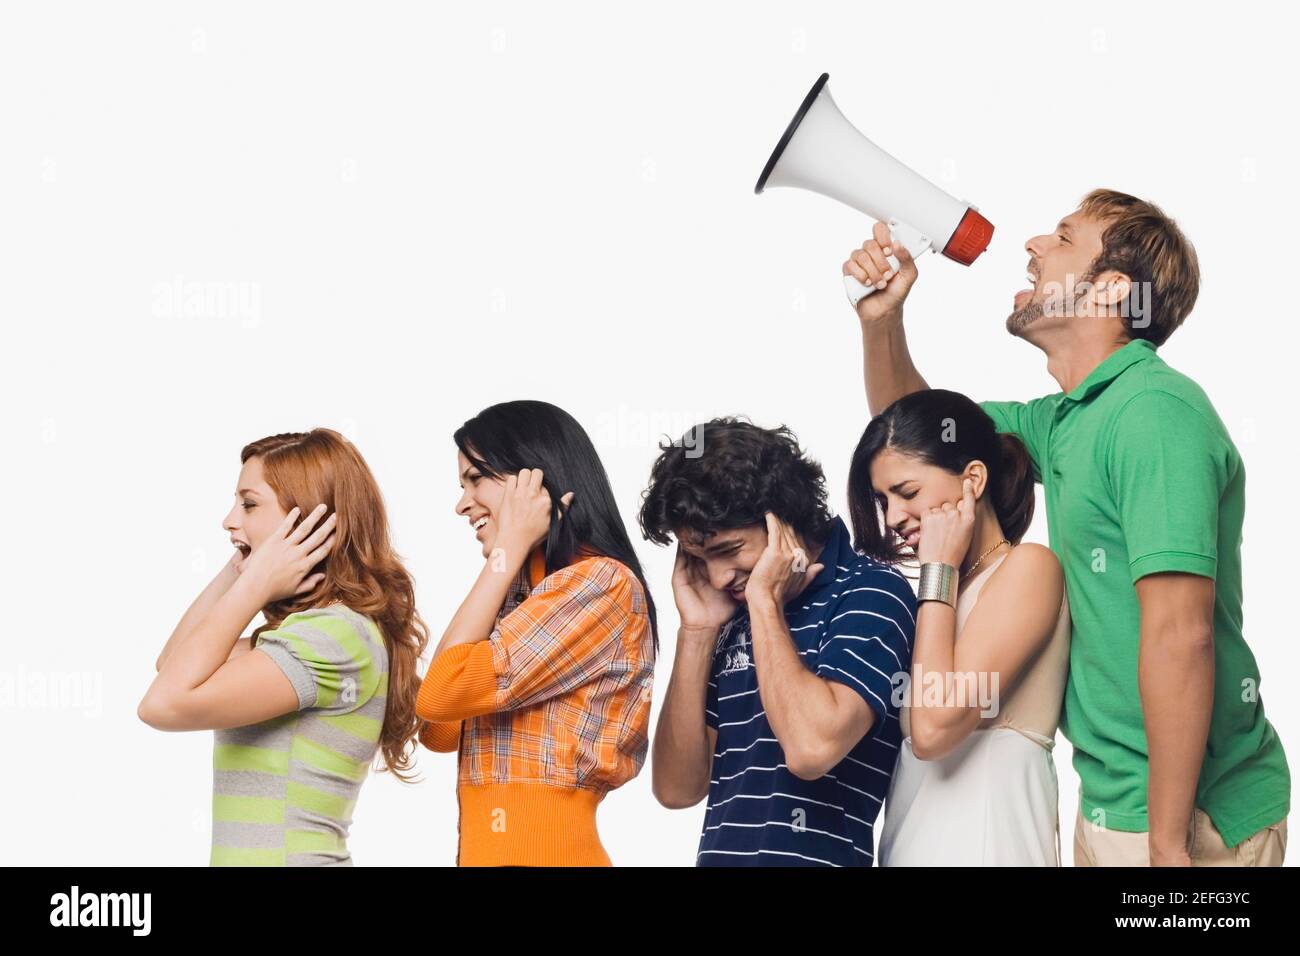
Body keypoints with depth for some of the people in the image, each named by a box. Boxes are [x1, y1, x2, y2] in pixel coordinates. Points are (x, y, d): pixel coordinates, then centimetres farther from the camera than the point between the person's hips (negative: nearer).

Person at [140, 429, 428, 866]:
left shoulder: (334, 634, -17)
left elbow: (164, 703, -22)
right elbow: (172, 664, 23)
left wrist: (254, 585, -14)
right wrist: (236, 572, 12)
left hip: (285, 856, -9)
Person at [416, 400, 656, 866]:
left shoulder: (601, 582, -12)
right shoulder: (524, 595, 15)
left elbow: (440, 695, -17)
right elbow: (439, 732, 4)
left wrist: (508, 550, -6)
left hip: (539, 850, -8)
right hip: (487, 847, 9)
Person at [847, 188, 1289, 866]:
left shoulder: (1155, 410, -20)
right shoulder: (1066, 422, 9)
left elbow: (1181, 636, -26)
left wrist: (1168, 842, -26)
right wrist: (880, 319, 6)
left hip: (1186, 814, -8)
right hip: (1111, 801, 8)